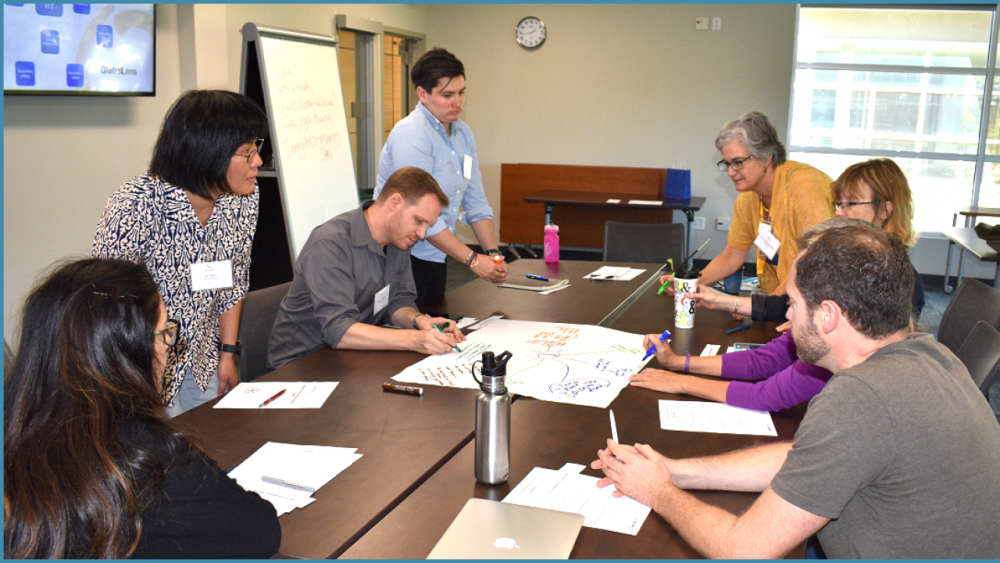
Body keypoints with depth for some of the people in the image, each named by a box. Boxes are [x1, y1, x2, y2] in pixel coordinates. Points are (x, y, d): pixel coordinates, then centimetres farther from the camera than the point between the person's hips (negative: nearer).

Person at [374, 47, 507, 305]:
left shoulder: (463, 133, 8)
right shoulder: (412, 134, -19)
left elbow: (475, 201, 9)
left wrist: (493, 253, -3)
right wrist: (472, 259, -23)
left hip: (436, 256, 8)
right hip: (402, 257, -8)